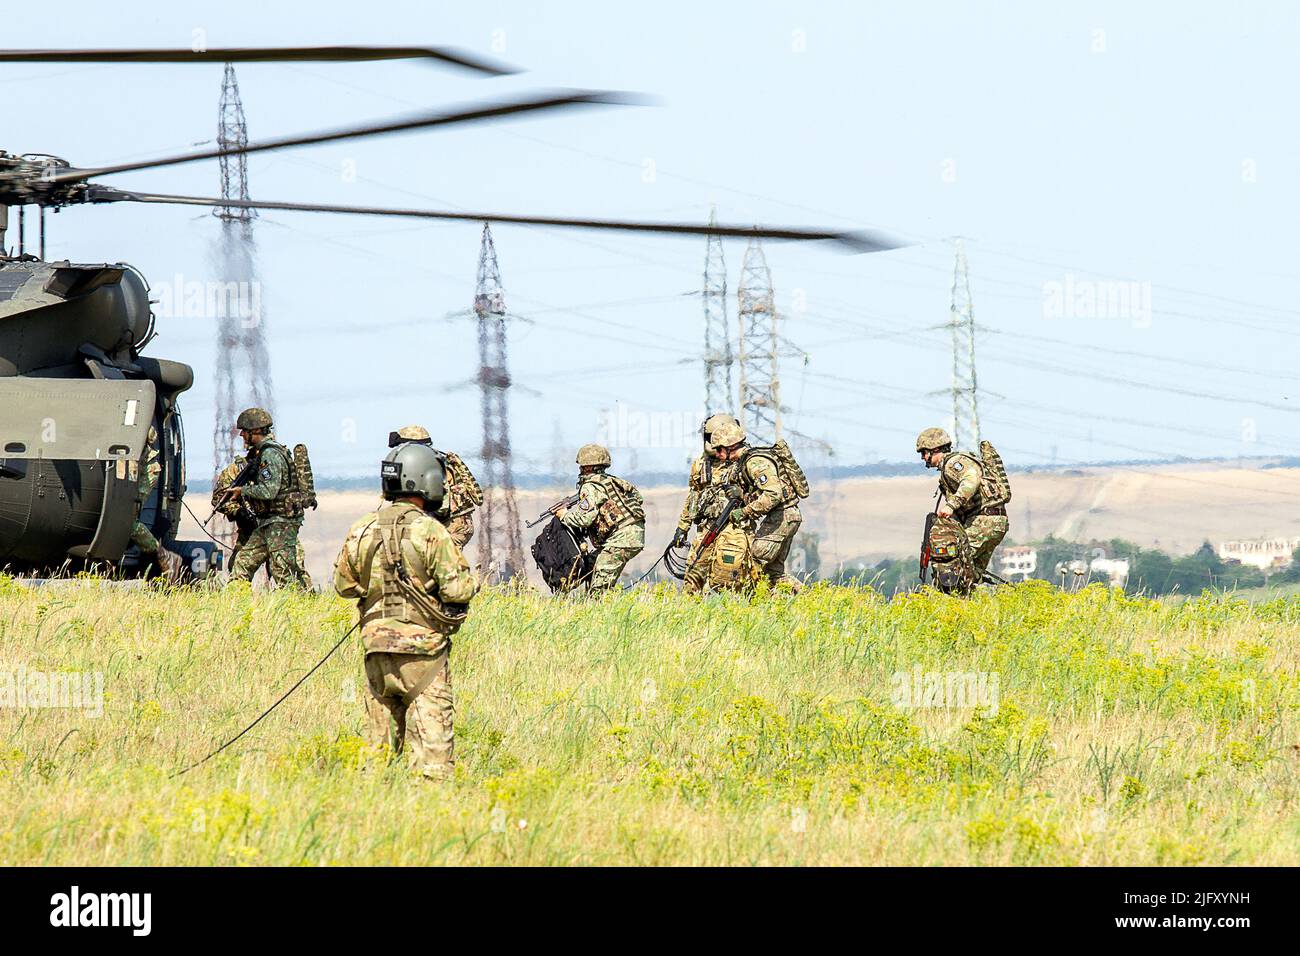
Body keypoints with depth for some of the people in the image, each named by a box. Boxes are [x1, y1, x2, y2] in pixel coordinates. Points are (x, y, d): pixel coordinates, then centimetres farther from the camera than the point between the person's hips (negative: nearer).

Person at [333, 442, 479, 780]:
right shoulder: (429, 531, -13)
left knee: (382, 738, 14)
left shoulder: (362, 530, 3)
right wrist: (469, 579, 7)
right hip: (423, 648, -5)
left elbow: (344, 584, 12)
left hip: (376, 643, 5)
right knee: (432, 739, -4)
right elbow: (458, 588, -15)